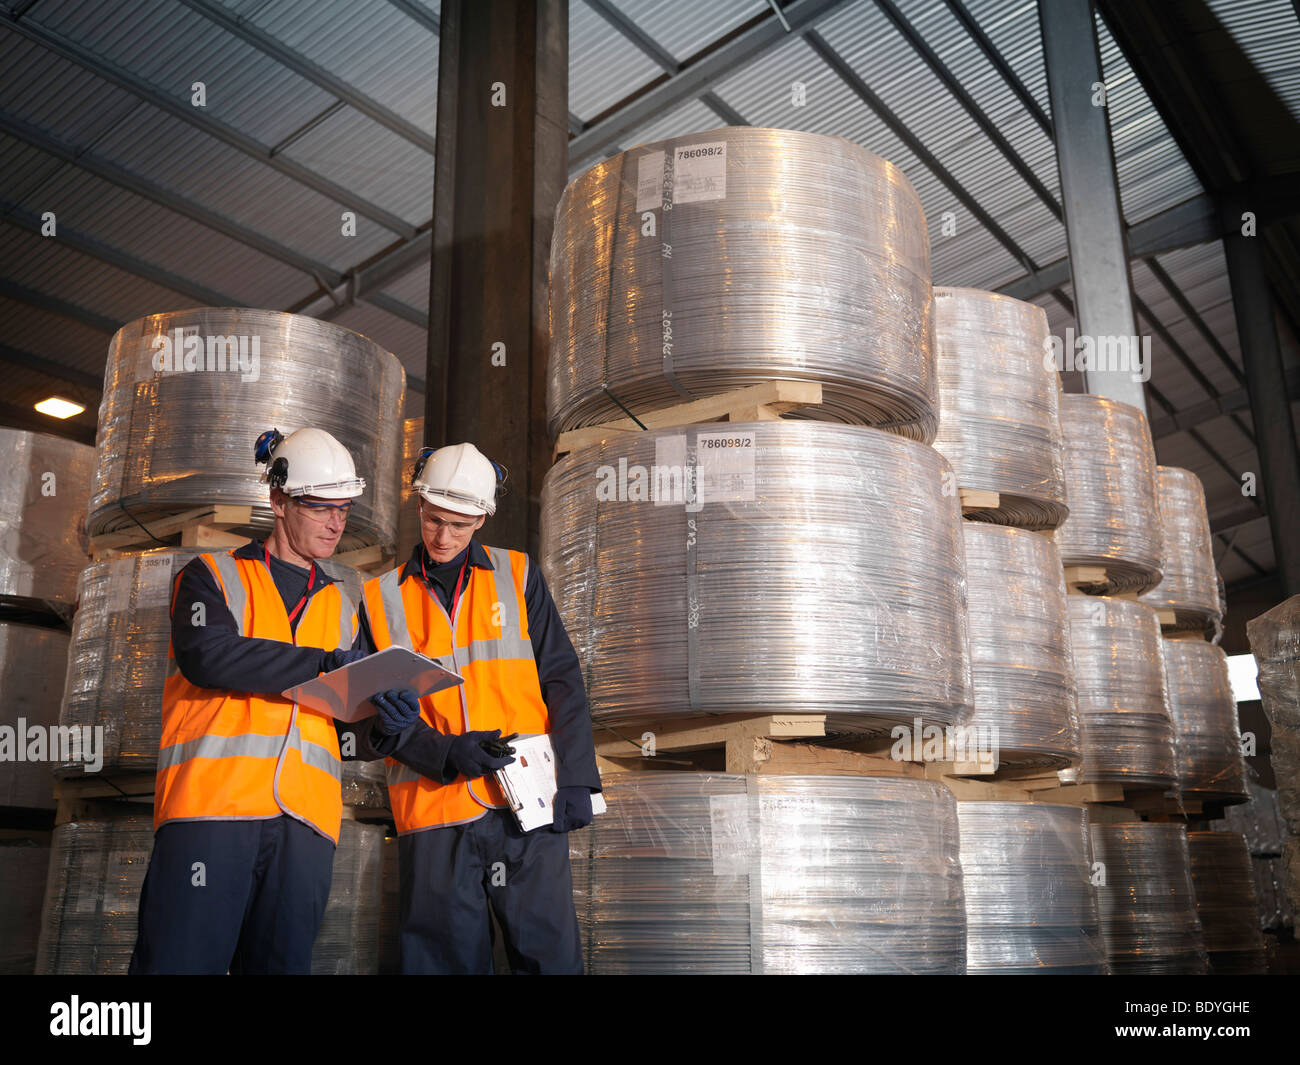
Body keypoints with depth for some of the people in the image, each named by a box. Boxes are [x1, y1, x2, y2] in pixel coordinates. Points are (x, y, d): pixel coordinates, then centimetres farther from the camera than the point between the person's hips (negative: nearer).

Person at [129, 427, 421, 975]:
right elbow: (209, 656, -10)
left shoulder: (342, 604, 24)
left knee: (281, 961, 4)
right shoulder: (214, 575, 10)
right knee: (181, 959, -8)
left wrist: (381, 716, -2)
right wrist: (326, 662, -13)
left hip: (306, 815, 4)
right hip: (213, 800, -4)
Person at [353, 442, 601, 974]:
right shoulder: (381, 598, 9)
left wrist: (575, 778, -3)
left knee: (549, 953, -1)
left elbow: (561, 680, 6)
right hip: (433, 807, 1)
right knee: (444, 958, 4)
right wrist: (445, 753, -11)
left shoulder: (518, 576, 9)